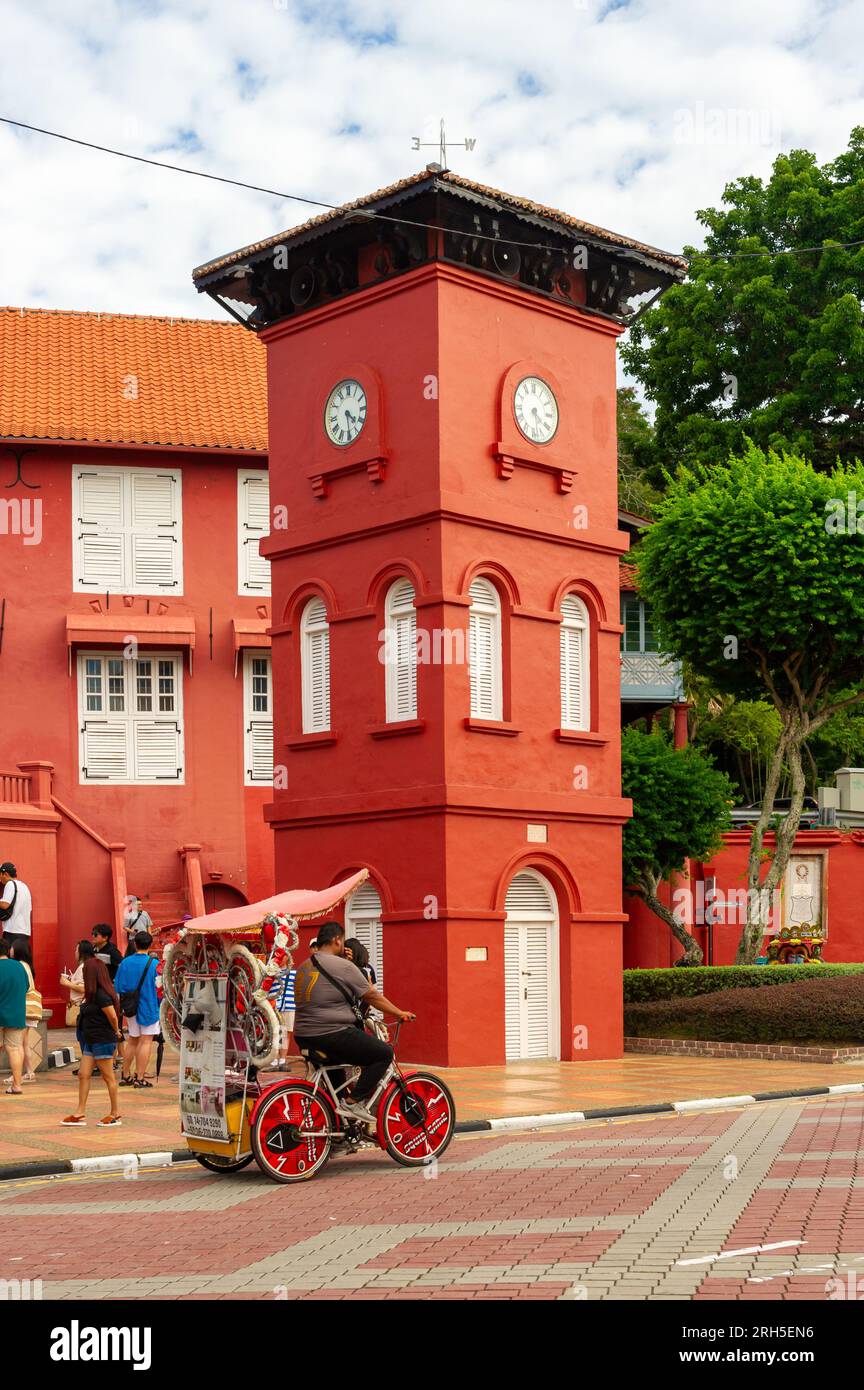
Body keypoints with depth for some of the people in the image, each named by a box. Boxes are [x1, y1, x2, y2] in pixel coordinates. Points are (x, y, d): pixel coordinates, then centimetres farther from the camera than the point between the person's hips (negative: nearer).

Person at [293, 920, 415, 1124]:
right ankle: (355, 1101, -6)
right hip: (332, 1035, -9)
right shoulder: (342, 966, -9)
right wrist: (400, 1013, 8)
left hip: (304, 1037, 9)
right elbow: (373, 997, -3)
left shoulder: (304, 967, 14)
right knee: (384, 1053, -2)